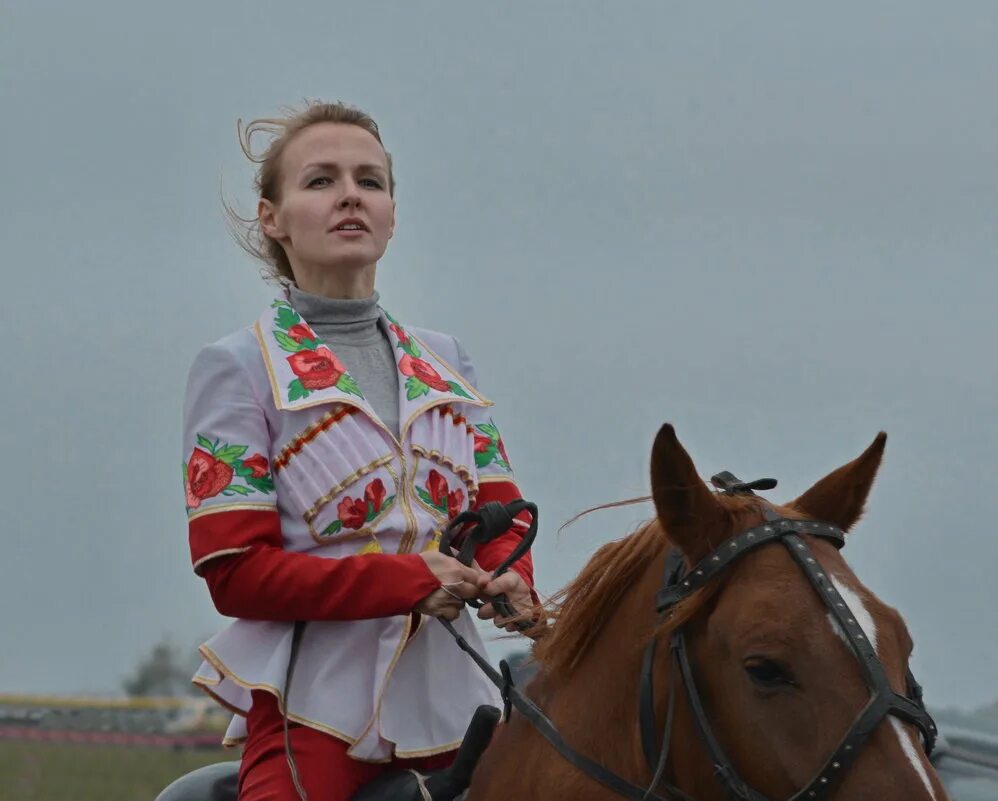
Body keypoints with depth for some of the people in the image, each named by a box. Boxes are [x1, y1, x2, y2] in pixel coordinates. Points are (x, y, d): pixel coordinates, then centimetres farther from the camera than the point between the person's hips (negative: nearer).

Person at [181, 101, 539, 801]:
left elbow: (502, 513, 13)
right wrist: (408, 579, -18)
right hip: (313, 707, -5)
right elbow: (233, 570, -9)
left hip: (450, 698, 5)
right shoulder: (238, 368, -2)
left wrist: (510, 579, -12)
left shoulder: (444, 364, 15)